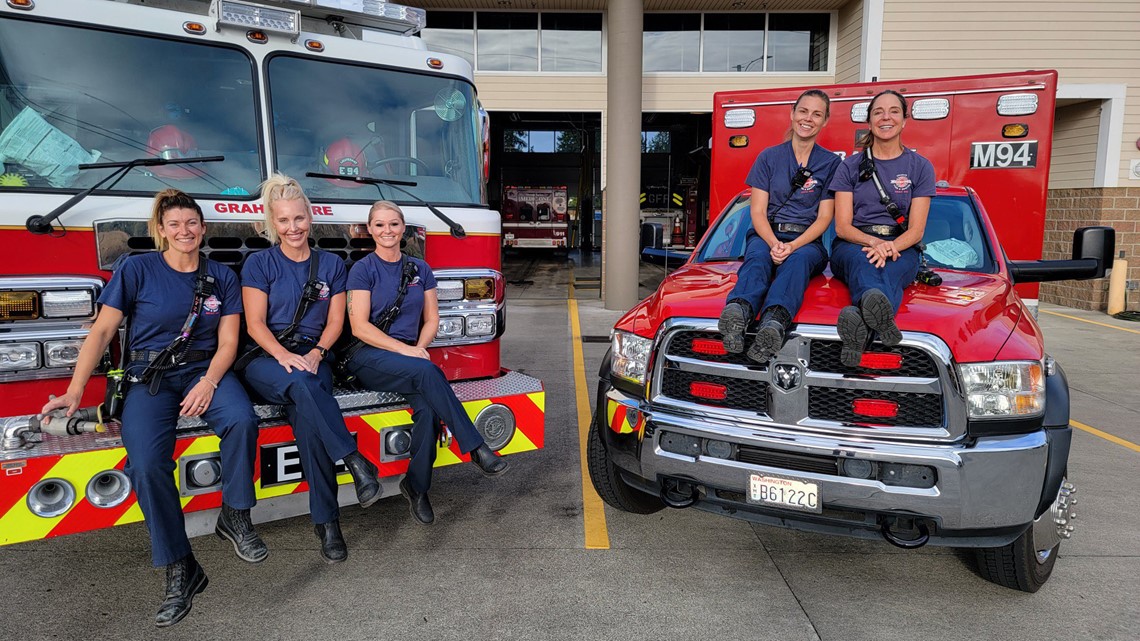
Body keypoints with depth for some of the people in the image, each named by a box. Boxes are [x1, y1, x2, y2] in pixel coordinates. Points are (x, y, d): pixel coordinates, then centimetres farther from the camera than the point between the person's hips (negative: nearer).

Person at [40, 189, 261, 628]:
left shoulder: (221, 276, 8)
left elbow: (227, 342, 3)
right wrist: (74, 392, -7)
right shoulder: (137, 270, 2)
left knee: (242, 419, -33)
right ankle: (179, 570, -13)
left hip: (204, 370, 1)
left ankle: (235, 517, -11)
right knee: (147, 463, -26)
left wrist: (209, 382, -15)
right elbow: (102, 331, 0)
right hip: (149, 377, -1)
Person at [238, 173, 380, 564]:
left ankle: (326, 521, -30)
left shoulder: (331, 265, 13)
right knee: (301, 384, -39)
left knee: (308, 417, -32)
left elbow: (335, 322, 8)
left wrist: (316, 353, -11)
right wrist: (284, 356, -20)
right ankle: (355, 462, -40)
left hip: (313, 359, 1)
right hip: (266, 359, -1)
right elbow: (255, 324, -2)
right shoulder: (259, 264, 6)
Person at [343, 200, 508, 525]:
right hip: (367, 356, -3)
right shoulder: (363, 270, 0)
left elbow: (431, 319, 13)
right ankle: (476, 448, -30)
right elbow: (360, 327, -8)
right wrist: (405, 350, -18)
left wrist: (420, 347, -8)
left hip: (409, 355, 4)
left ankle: (416, 486, -11)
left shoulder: (420, 269, 13)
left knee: (427, 406, -28)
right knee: (427, 372, -34)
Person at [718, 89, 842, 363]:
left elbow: (823, 218, 4)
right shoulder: (769, 157, 12)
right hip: (765, 236, 1)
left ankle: (775, 321, -66)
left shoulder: (831, 162, 11)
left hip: (806, 241, -1)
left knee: (798, 259, -37)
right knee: (757, 257, -35)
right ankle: (737, 311, -66)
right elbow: (758, 212, 4)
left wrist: (793, 245, -16)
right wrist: (774, 243, -17)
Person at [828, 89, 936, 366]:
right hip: (852, 245, 0)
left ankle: (861, 322, -71)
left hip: (901, 250, 1)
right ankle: (879, 311, -73)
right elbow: (842, 226, 4)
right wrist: (872, 241, -18)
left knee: (889, 268, -38)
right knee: (861, 260, -39)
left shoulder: (920, 167, 13)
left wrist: (890, 247, -18)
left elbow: (916, 230, 5)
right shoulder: (850, 166, 13)